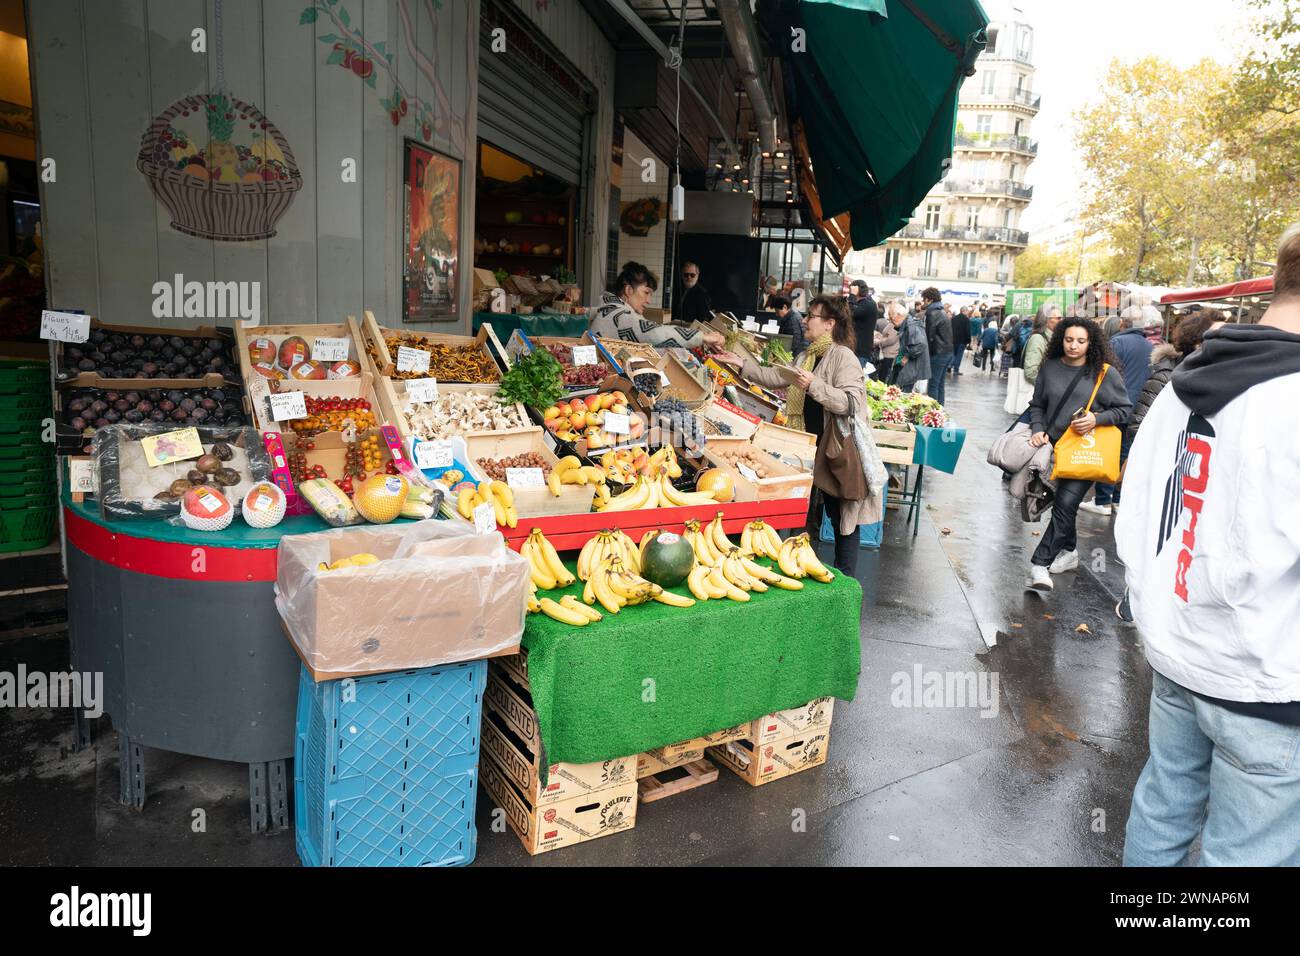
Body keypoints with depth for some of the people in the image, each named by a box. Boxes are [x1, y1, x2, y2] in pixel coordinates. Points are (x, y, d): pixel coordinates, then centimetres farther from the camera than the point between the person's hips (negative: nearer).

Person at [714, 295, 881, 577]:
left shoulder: (843, 356, -17)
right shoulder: (806, 356, 13)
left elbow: (851, 403, -27)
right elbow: (777, 377, 19)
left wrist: (814, 385, -34)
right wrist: (742, 364, 15)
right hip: (812, 448, 9)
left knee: (842, 516, 3)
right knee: (808, 513, 19)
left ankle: (845, 579, 16)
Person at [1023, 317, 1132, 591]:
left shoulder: (1105, 372, -4)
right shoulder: (1050, 368, 4)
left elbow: (1124, 409, 1)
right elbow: (1037, 405, 13)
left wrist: (1097, 419, -15)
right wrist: (1038, 430, -3)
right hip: (1056, 444, 4)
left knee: (1065, 503, -16)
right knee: (1064, 503, 17)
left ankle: (1040, 563, -16)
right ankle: (1068, 551, 36)